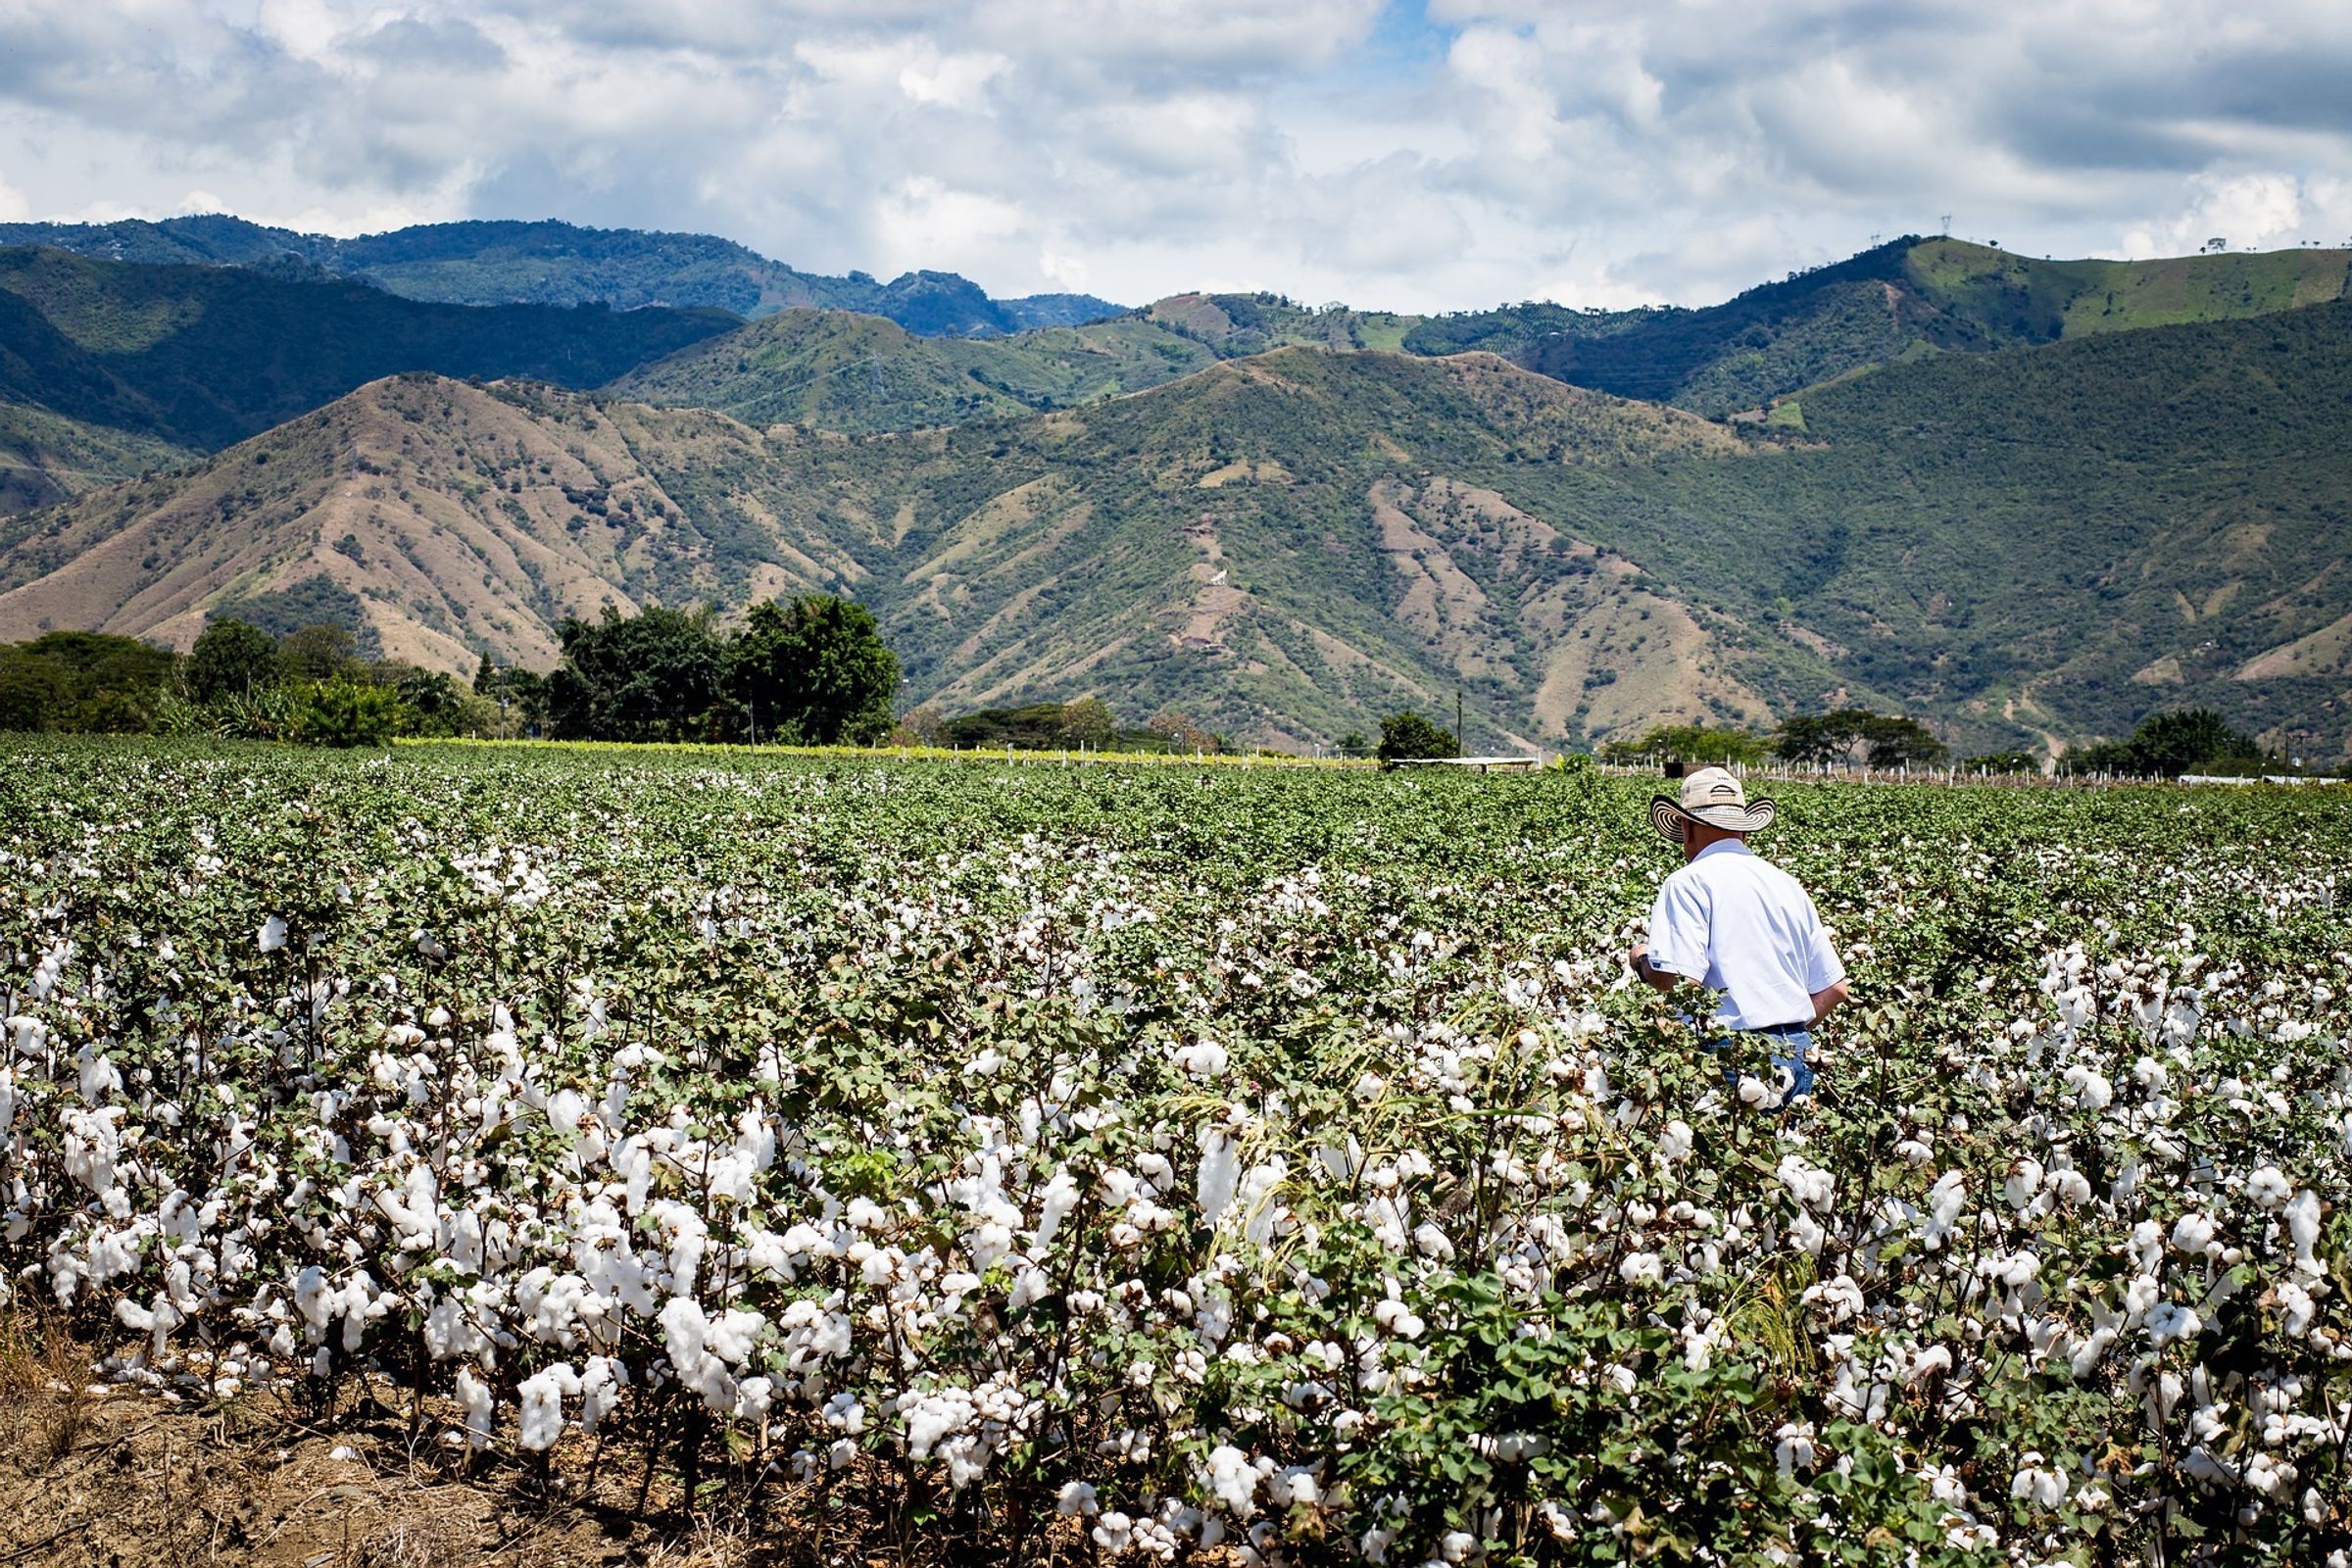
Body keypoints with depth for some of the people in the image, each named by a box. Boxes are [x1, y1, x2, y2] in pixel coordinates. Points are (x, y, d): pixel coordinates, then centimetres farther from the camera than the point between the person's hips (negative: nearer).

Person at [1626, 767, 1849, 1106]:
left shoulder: (1688, 883, -6)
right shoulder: (1787, 884, 15)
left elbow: (1676, 980, -18)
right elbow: (1833, 988, 15)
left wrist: (1641, 961, 2)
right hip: (1798, 1053, 6)